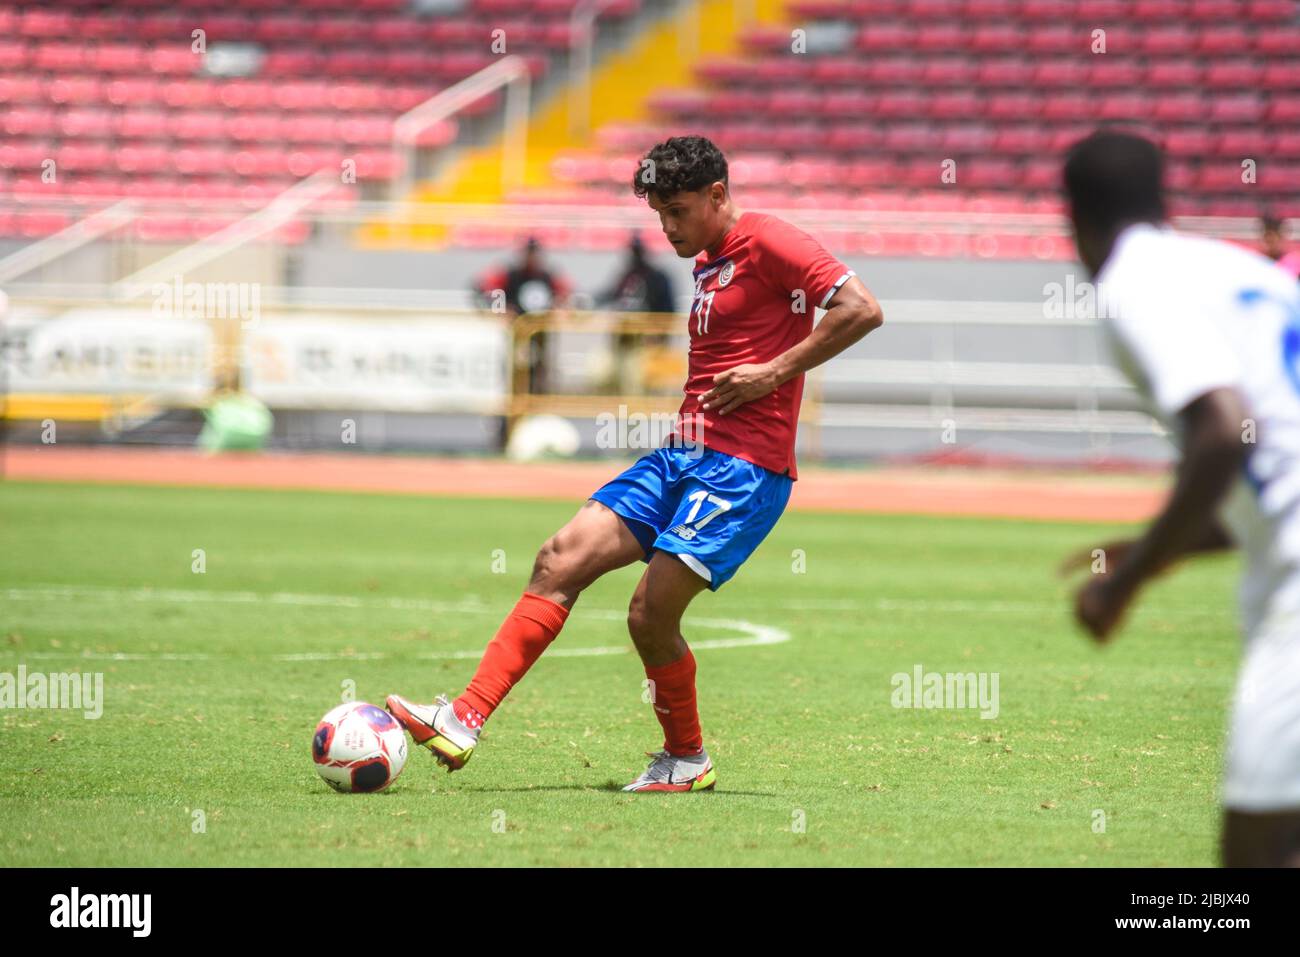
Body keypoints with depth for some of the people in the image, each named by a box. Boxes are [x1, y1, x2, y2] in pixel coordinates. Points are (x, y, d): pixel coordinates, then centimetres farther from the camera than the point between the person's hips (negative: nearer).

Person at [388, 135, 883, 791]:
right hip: (683, 456, 9)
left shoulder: (767, 243, -8)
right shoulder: (706, 263, 21)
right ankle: (465, 720, -9)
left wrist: (774, 372, -16)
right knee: (559, 561, -5)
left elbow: (862, 310, -17)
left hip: (744, 466, -9)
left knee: (650, 613, -14)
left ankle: (686, 758, 10)